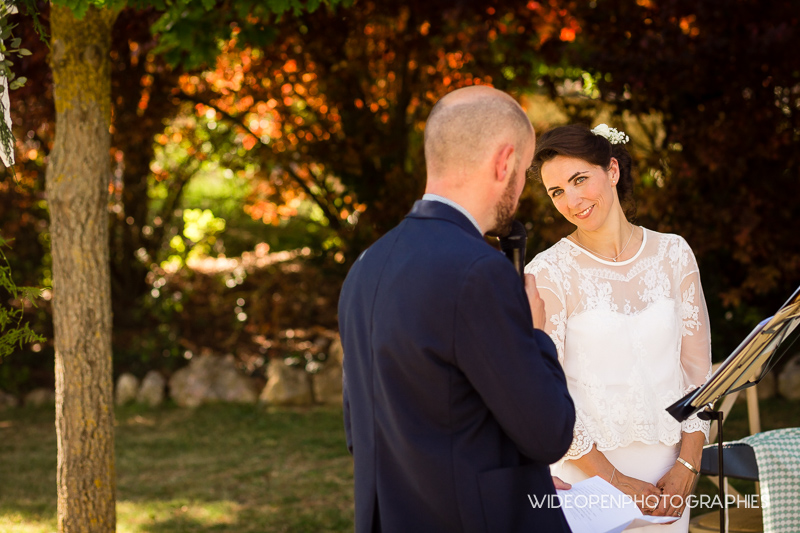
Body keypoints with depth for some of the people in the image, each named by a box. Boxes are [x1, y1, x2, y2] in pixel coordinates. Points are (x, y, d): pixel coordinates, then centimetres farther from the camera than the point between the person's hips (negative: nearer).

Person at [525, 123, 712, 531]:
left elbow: (697, 367, 7)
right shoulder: (548, 272, -8)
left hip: (666, 478, 3)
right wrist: (615, 481, -11)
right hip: (583, 480, -3)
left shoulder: (673, 254, 4)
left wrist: (687, 466, -3)